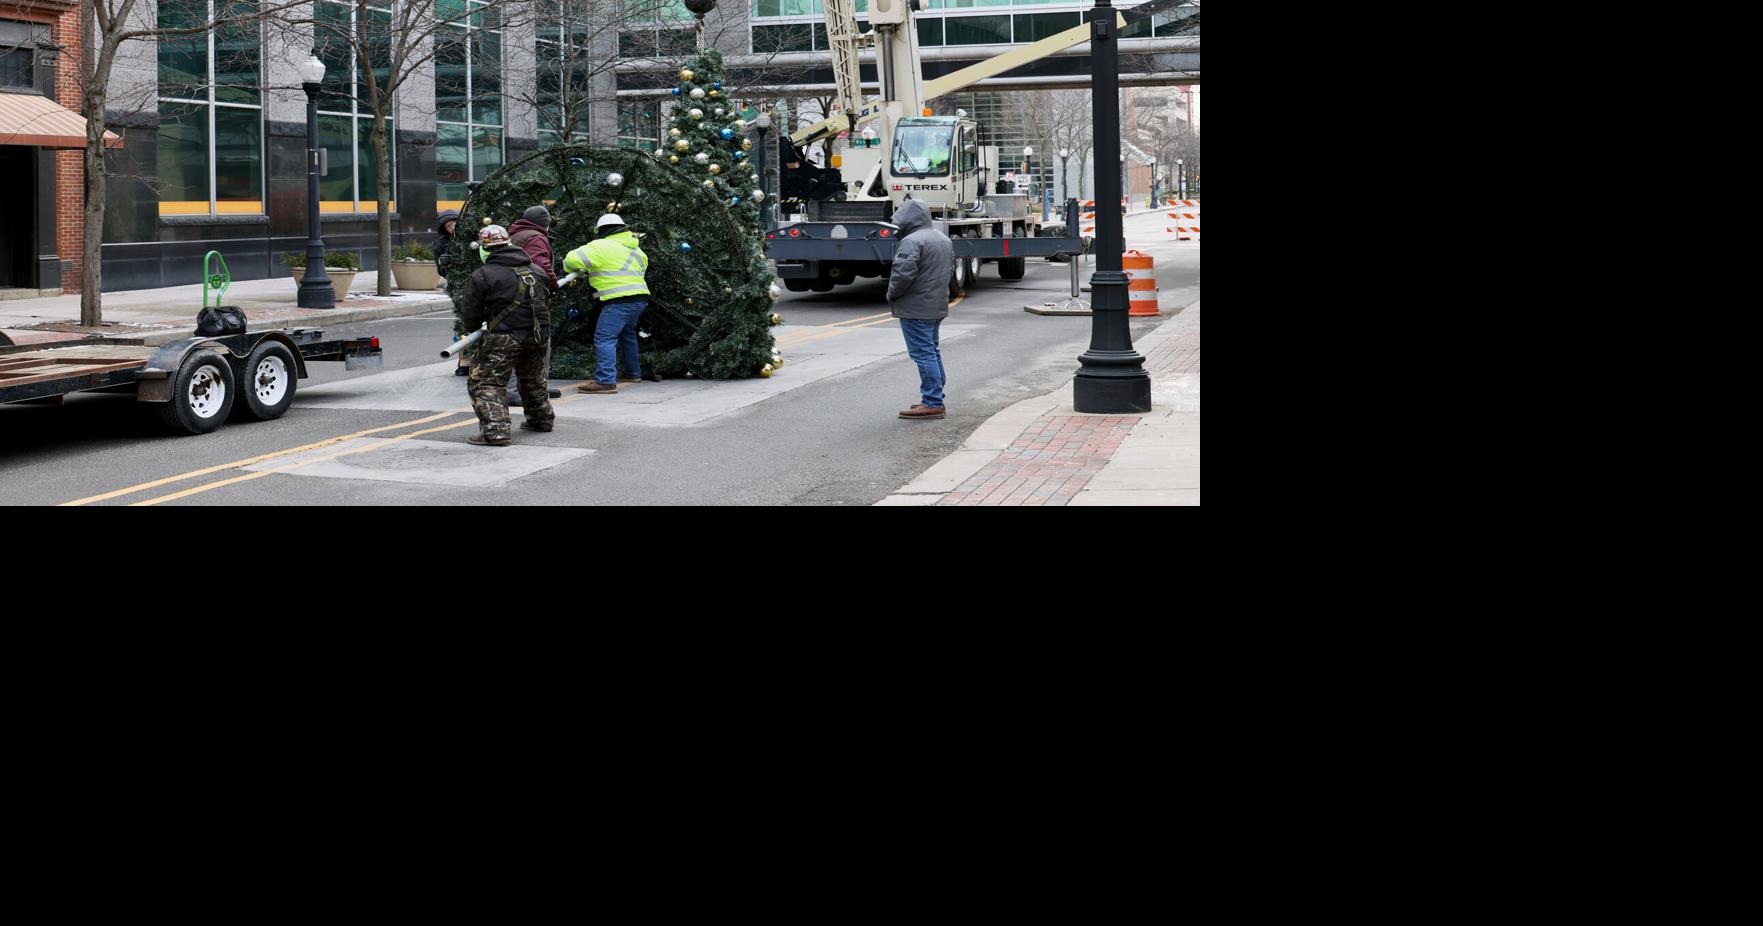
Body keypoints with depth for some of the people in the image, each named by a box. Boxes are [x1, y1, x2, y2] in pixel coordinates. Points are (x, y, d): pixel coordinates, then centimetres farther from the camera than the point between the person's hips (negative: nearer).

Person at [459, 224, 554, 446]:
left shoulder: (482, 276, -6)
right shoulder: (533, 270, 12)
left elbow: (470, 314, -1)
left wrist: (474, 330, 20)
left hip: (506, 338, -7)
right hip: (539, 334, 7)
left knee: (485, 382, 0)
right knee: (533, 379, 27)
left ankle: (496, 431, -12)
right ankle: (542, 418, 43)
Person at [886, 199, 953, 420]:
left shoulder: (911, 241, -19)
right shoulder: (943, 239, 13)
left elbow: (903, 274, -25)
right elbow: (951, 267, 22)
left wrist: (891, 294, -9)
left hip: (916, 308, -10)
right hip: (938, 306, 10)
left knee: (923, 354, -7)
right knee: (933, 351, 17)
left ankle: (933, 403, -7)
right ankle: (936, 399, 22)